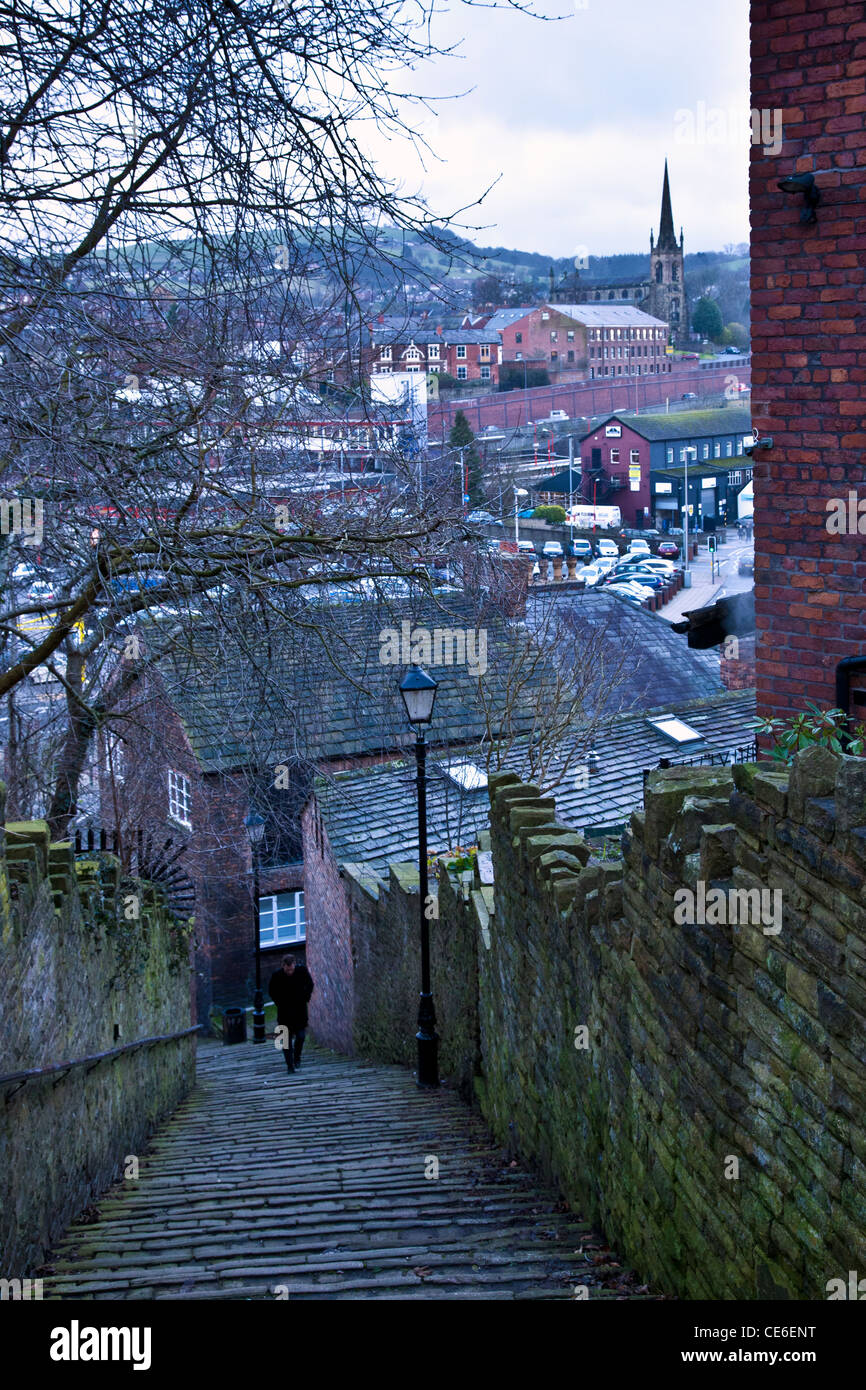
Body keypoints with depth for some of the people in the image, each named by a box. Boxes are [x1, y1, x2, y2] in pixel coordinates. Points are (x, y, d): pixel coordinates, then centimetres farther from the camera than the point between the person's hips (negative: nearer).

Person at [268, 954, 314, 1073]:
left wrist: (305, 999, 1)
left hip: (300, 1009, 1)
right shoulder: (276, 975, -17)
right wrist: (280, 1004, -3)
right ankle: (290, 1065, 6)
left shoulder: (302, 971, -13)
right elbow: (272, 992, 1)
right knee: (287, 1038, -1)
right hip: (285, 1011, -1)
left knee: (301, 1036, 2)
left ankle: (297, 1058, 28)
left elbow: (310, 985, 6)